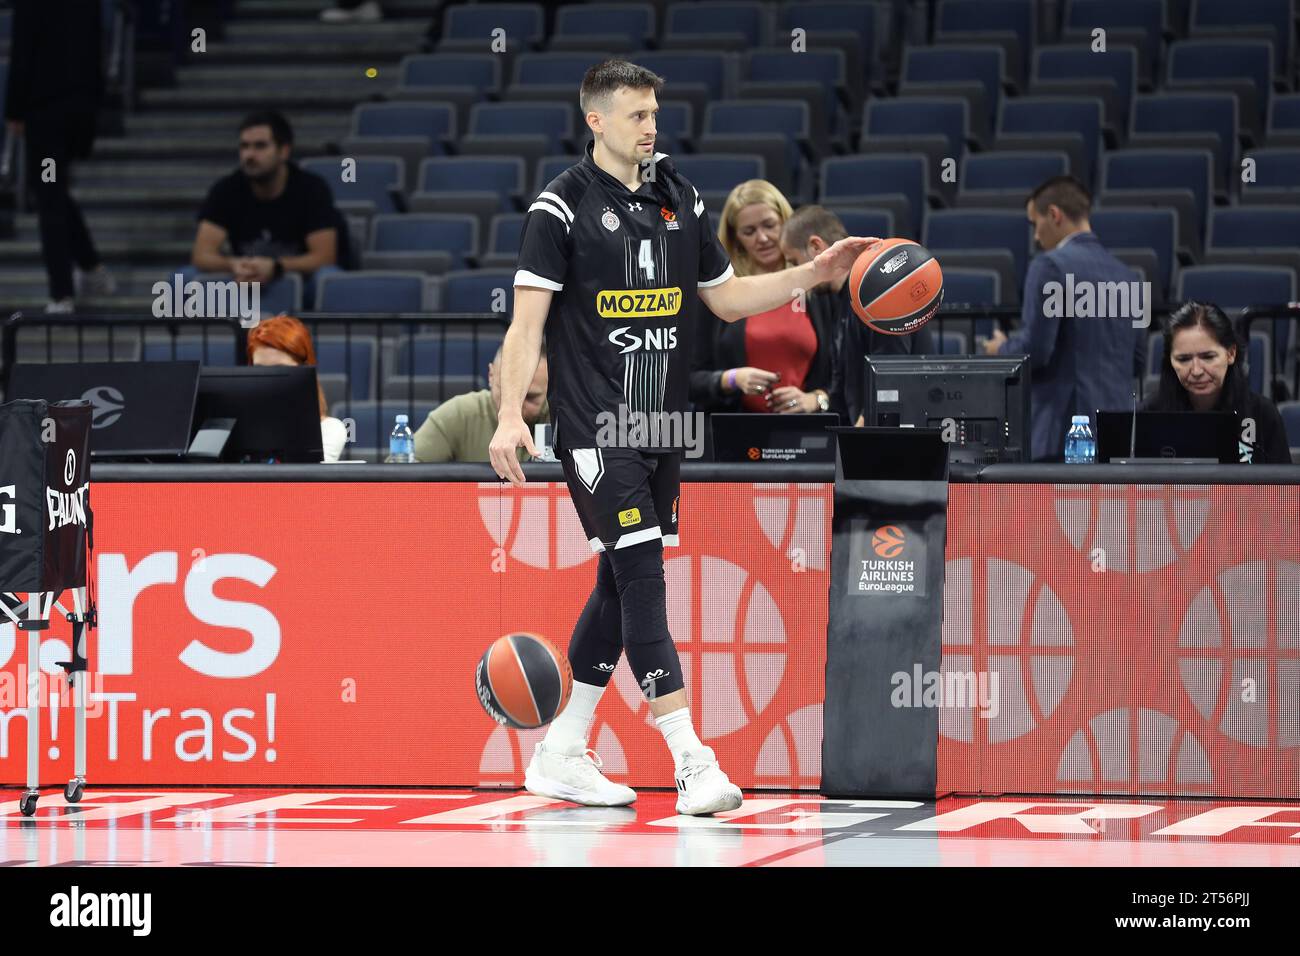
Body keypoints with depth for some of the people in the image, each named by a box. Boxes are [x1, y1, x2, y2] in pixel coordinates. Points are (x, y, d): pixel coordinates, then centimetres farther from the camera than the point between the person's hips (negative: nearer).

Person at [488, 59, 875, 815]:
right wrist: (511, 415, -19)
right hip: (593, 422, -7)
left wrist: (814, 274, 9)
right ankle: (691, 764, -18)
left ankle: (561, 754, 21)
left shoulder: (680, 199, 12)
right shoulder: (564, 206, -6)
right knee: (641, 576, -13)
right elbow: (528, 319, -9)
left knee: (621, 584, 10)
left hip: (660, 424, 7)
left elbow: (727, 298, 20)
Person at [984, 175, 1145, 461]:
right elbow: (1137, 361, 17)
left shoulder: (1050, 265, -8)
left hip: (1063, 432, -7)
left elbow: (1034, 349, -13)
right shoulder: (1126, 275, 14)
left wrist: (1001, 349, 7)